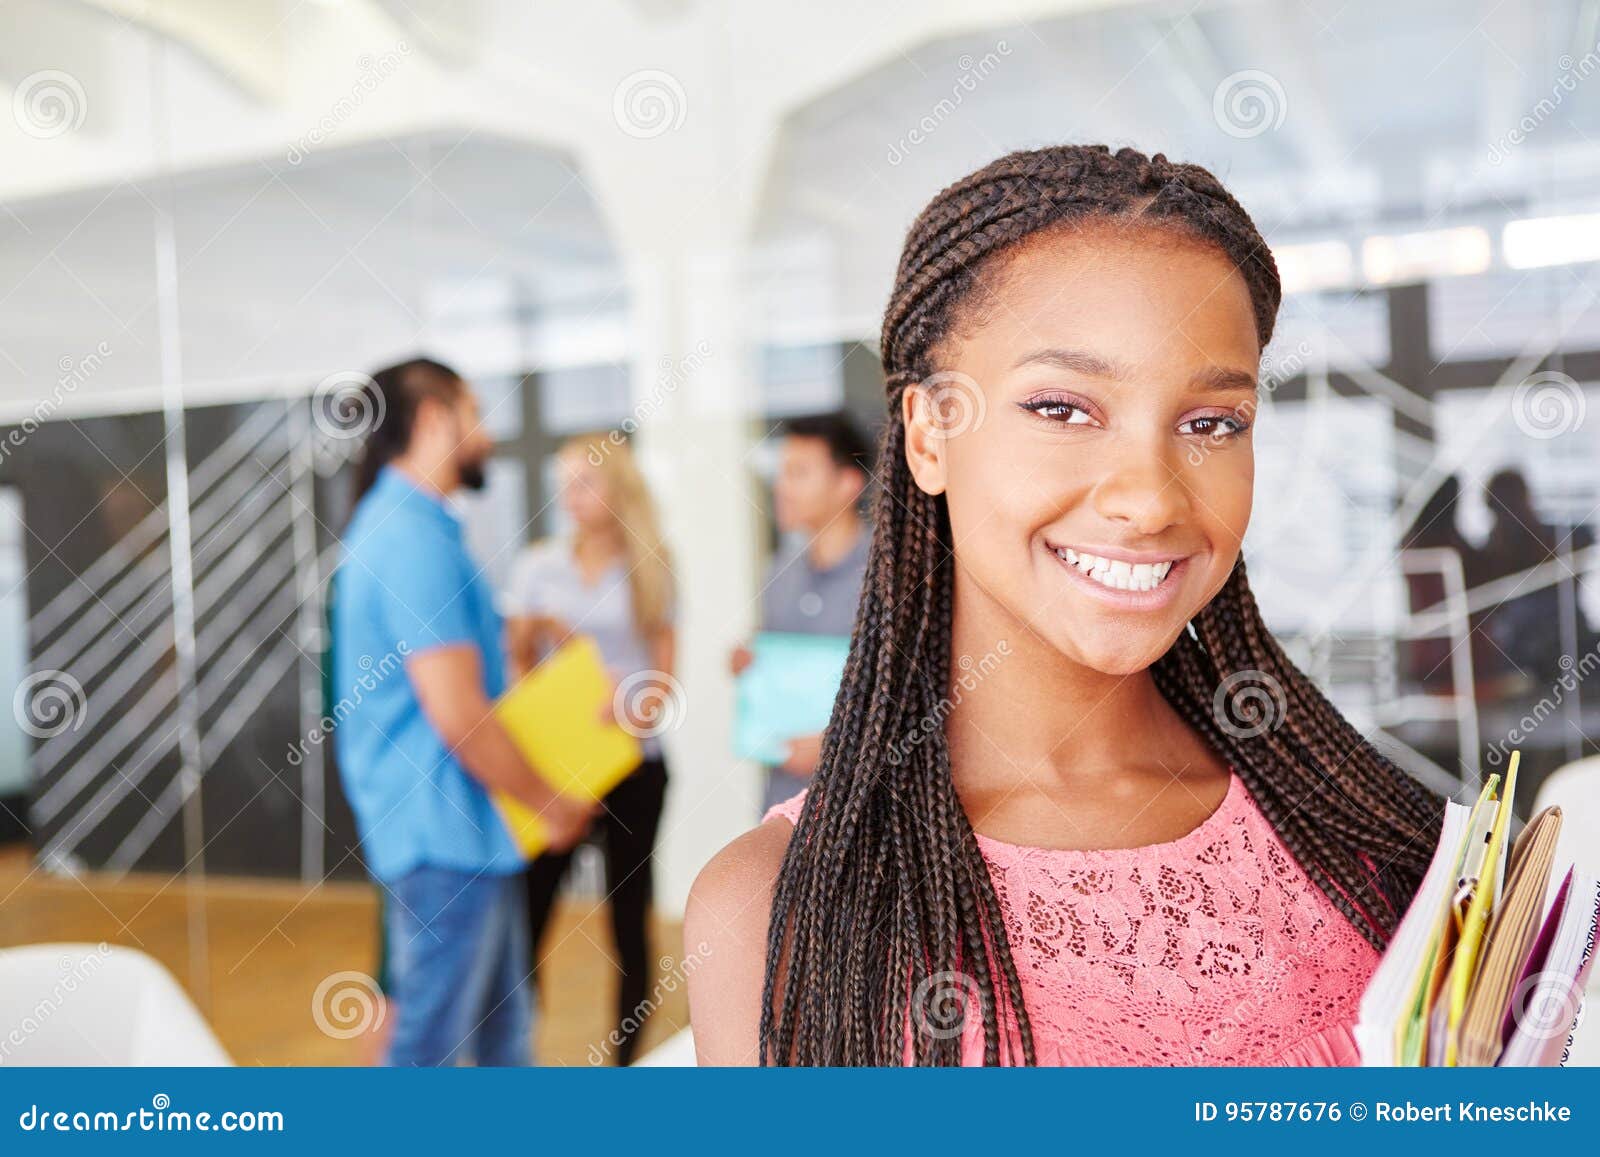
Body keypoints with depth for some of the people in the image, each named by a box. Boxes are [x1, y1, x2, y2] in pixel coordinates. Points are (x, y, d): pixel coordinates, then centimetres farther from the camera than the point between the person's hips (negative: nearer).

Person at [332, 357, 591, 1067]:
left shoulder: (396, 523, 13)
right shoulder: (417, 538, -20)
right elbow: (457, 716, -23)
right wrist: (550, 805, -12)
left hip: (466, 830, 10)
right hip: (443, 831, -10)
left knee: (502, 1033, 19)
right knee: (432, 1042, 3)